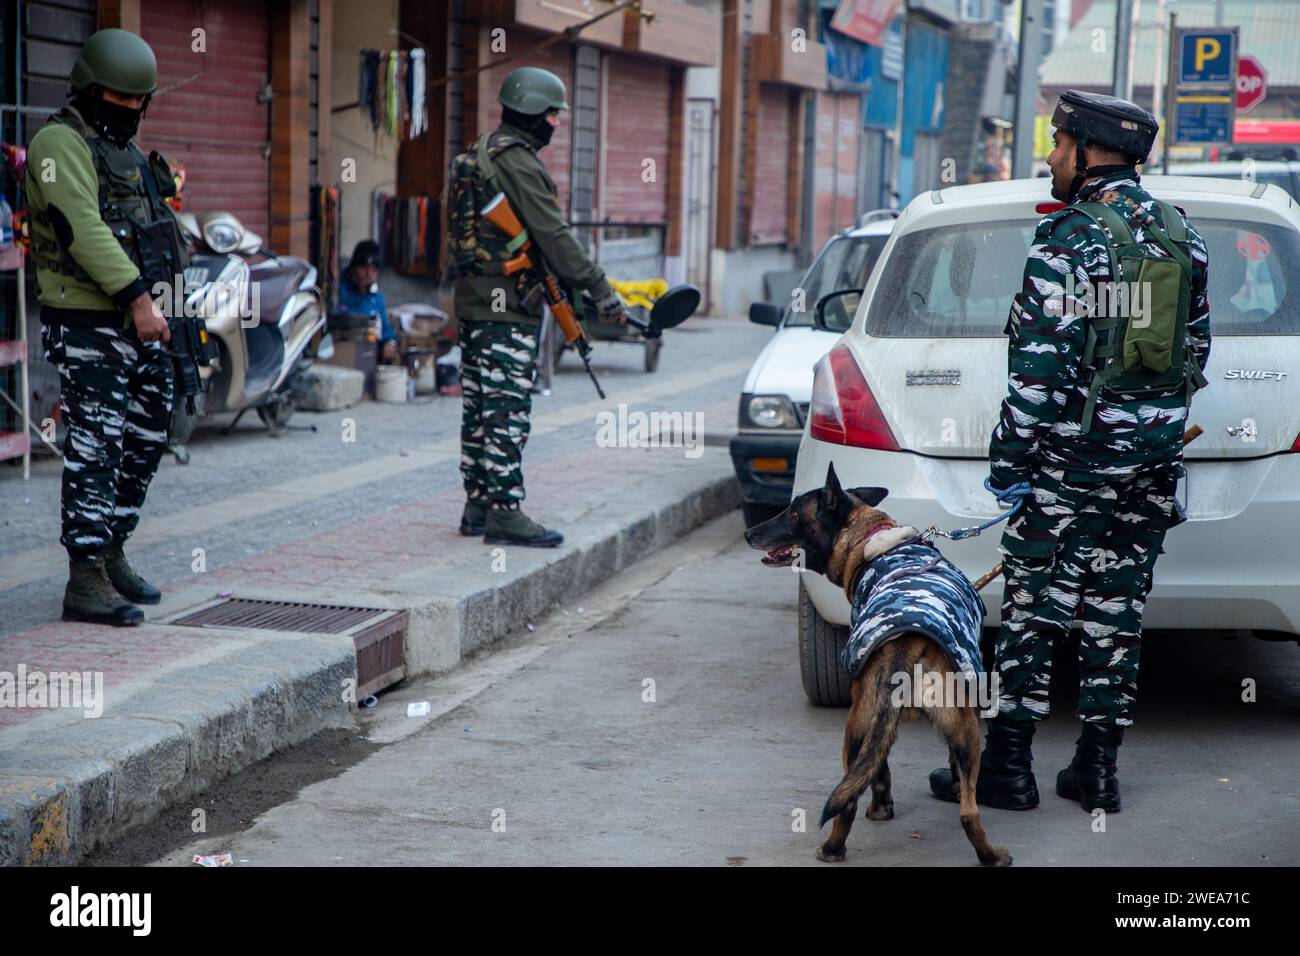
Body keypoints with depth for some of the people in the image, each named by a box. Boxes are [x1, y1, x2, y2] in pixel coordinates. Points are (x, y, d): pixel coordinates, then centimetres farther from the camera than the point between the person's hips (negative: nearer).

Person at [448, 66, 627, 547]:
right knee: (508, 410, -8)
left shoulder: (482, 155, 17)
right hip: (507, 307, -10)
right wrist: (601, 291, -15)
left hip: (473, 301, 10)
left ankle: (478, 506, 18)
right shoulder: (517, 162, -15)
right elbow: (554, 236, -18)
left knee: (480, 407, 12)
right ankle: (505, 512, -8)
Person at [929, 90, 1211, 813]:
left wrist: (1011, 456, -12)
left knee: (1034, 603, 0)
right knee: (1116, 606, 11)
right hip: (1156, 453, 7)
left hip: (1076, 451, -7)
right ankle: (1098, 766, 14)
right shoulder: (1180, 233, 10)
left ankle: (1008, 763, 3)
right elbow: (1195, 343, 16)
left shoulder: (1070, 239, -13)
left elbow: (1041, 362, -17)